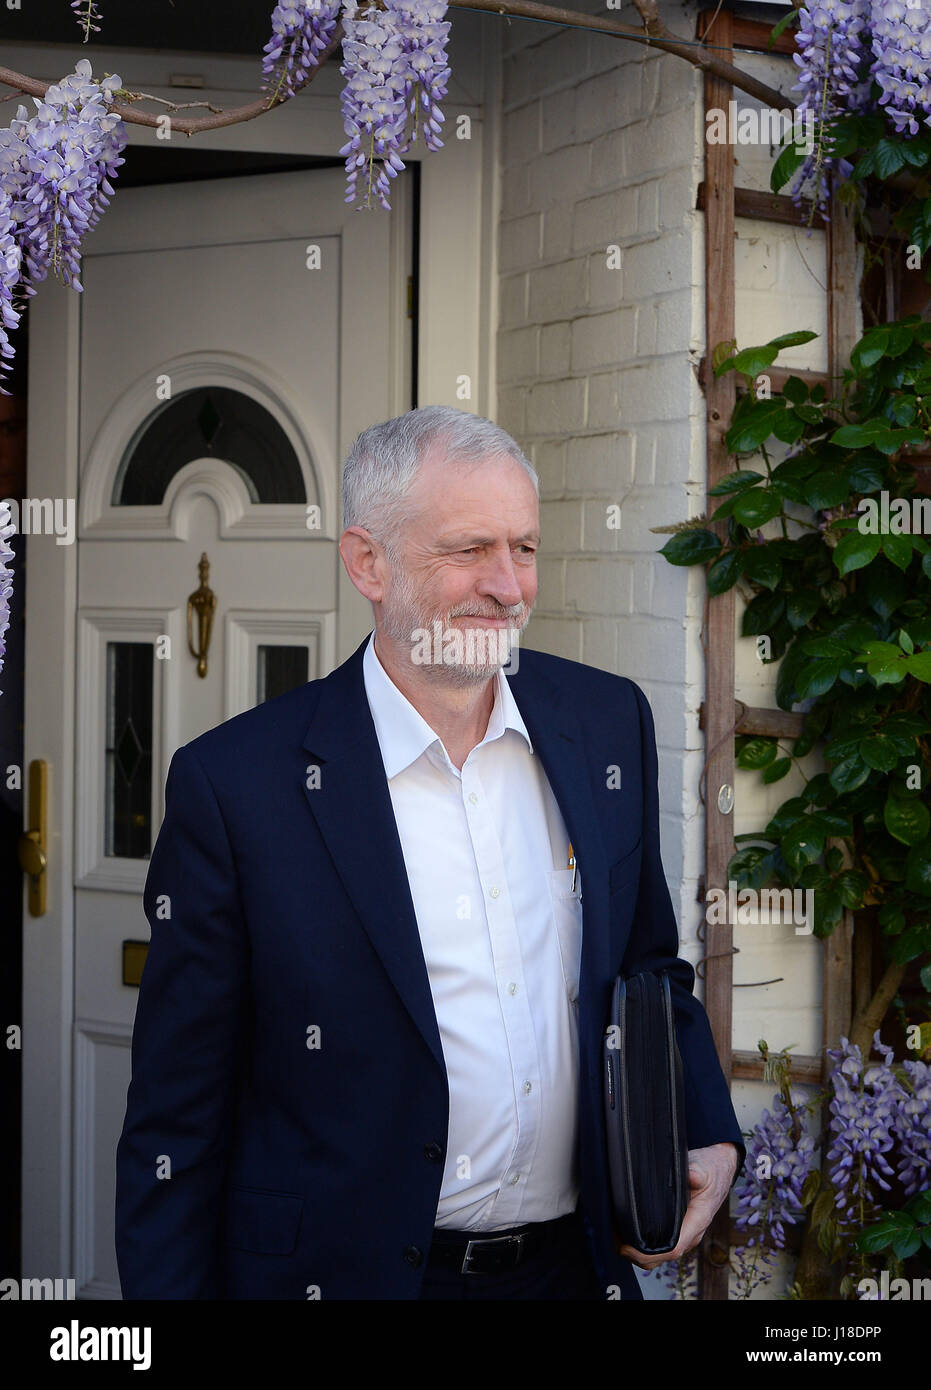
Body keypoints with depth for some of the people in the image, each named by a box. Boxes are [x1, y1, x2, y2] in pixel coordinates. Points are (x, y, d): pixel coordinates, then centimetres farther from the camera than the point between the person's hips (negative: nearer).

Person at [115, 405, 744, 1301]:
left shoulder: (609, 723, 1)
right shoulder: (235, 783, -13)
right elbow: (177, 1118, -8)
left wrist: (705, 1135, -1)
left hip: (578, 1263, 4)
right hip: (347, 1270, -4)